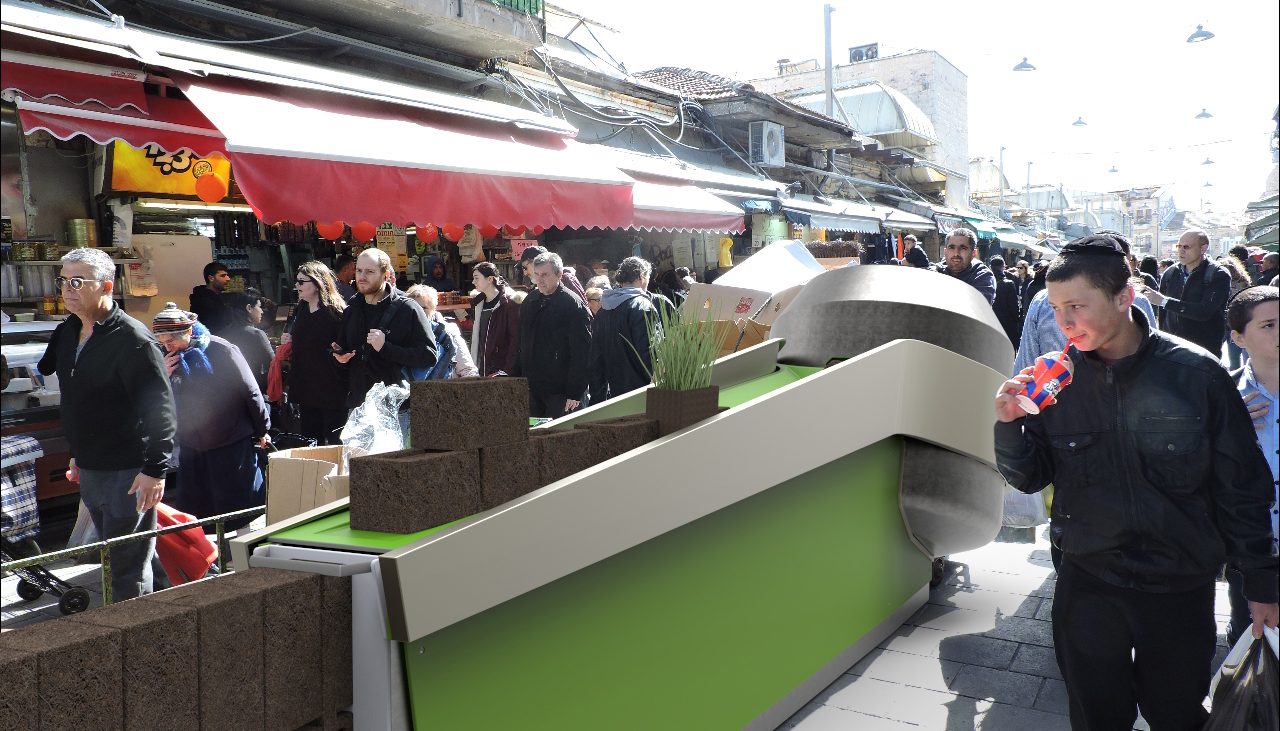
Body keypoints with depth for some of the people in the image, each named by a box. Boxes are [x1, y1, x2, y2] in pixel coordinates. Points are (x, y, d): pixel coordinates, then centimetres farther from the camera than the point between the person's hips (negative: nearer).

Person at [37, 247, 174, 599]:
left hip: (128, 474, -9)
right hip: (88, 470, 9)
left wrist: (155, 469, -22)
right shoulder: (67, 333, 10)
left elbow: (160, 406, -20)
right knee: (112, 555, 18)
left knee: (129, 567, -2)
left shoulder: (132, 339, -17)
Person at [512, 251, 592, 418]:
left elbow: (581, 353, -15)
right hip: (531, 388, 6)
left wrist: (574, 393, -18)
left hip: (560, 392, -6)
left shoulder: (573, 305, -11)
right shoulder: (529, 302, 11)